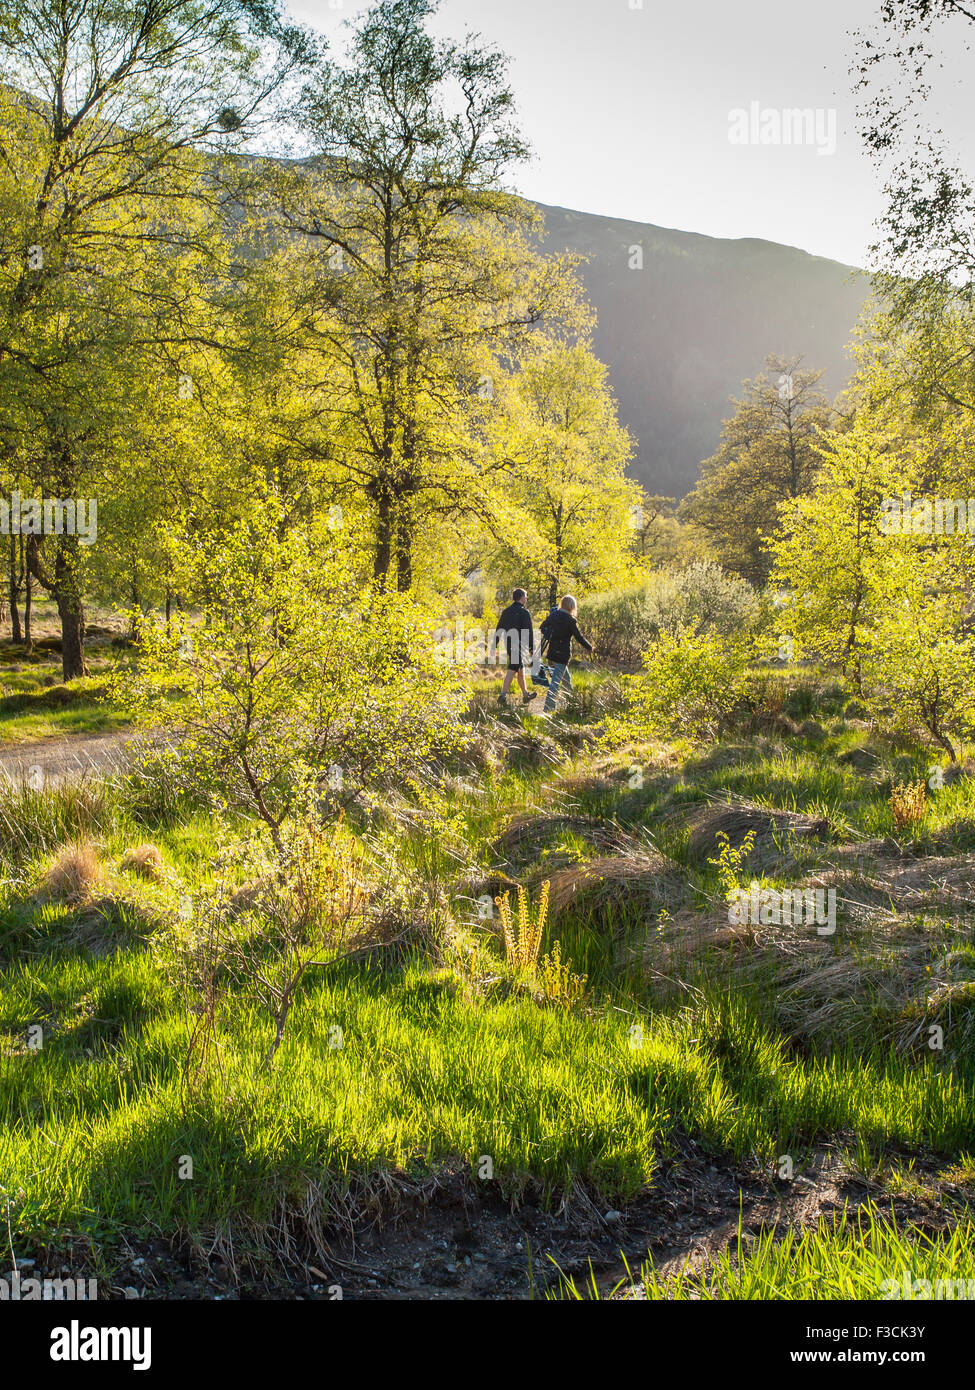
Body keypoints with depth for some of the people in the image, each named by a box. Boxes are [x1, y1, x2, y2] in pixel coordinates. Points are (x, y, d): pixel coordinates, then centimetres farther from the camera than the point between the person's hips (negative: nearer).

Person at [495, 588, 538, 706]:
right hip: (519, 644, -8)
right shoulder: (524, 612, -10)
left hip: (508, 643, 8)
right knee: (512, 669, -9)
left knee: (520, 668, 18)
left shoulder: (506, 611, 11)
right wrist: (531, 648, -10)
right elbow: (528, 631, -13)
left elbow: (499, 630, 13)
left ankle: (525, 694, 28)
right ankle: (503, 695, -18)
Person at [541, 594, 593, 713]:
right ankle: (548, 707, -13)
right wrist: (590, 648, 7)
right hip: (563, 654, -7)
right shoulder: (570, 620, -14)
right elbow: (579, 637, -8)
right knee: (556, 680, -7)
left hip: (552, 653, 7)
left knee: (566, 678, 23)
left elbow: (542, 628, 18)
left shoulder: (553, 615, 4)